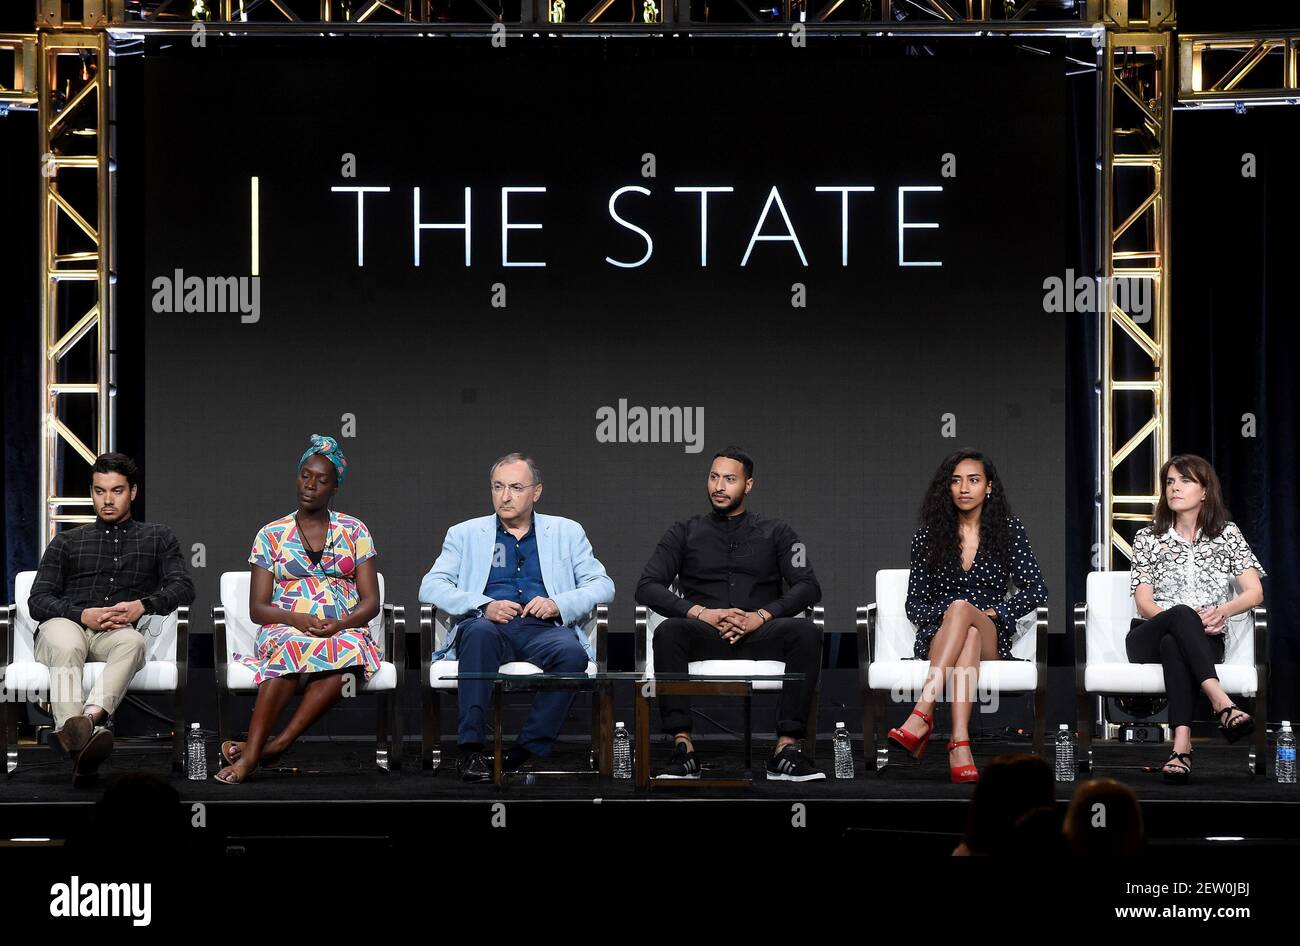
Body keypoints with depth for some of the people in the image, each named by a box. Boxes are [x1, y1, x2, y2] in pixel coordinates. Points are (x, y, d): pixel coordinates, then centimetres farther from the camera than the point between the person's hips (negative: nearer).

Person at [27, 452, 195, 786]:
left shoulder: (157, 537, 25)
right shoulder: (66, 542, 25)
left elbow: (183, 587, 9)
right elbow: (38, 601, 12)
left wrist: (142, 606, -12)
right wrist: (83, 615, -9)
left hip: (114, 633, 0)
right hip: (66, 623, 0)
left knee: (132, 641, -39)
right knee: (66, 646, -39)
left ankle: (90, 717, -64)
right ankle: (80, 743, -61)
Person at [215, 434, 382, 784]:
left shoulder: (354, 531, 12)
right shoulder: (271, 535, 11)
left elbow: (370, 601, 6)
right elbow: (258, 607, 5)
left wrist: (340, 624, -15)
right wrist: (299, 620, -15)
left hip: (346, 630, 1)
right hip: (286, 628, -1)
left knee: (350, 649, -38)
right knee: (292, 645, -39)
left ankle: (277, 743, -37)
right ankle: (252, 752, -44)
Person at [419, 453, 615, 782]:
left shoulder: (566, 532, 21)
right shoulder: (465, 534, 20)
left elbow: (602, 585, 12)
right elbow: (431, 587, 7)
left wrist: (559, 604, -9)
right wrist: (483, 607, -11)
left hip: (543, 629, 1)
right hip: (488, 627, 0)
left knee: (572, 653, -34)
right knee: (479, 631, -37)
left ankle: (525, 751, -29)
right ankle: (471, 749, -39)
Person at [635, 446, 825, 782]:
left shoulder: (775, 533, 16)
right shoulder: (685, 533, 16)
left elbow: (808, 588, 4)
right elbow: (647, 587, 4)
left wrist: (761, 616, -14)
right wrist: (701, 613, -12)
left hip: (759, 636, 0)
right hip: (705, 638, 0)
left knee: (806, 632, -32)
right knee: (668, 632, -35)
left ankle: (786, 748, -33)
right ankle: (682, 748, -37)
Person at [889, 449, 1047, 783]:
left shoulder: (1008, 531, 11)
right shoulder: (928, 537, 12)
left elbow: (1036, 590, 5)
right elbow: (914, 604, 10)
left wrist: (993, 612, -8)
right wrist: (947, 618, -10)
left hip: (991, 639, 0)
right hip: (937, 639, 0)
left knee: (961, 607, -36)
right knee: (967, 635, -38)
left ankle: (921, 716, -53)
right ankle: (960, 743, -58)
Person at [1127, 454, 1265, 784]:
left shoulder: (1227, 534, 14)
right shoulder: (1148, 539, 14)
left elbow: (1254, 592, 5)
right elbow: (1144, 602, 3)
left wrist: (1222, 611, -18)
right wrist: (1188, 619, -17)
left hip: (1205, 641, 0)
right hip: (1147, 641, 0)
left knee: (1173, 646, -40)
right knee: (1181, 613, -37)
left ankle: (1181, 747, -58)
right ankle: (1222, 704, -57)